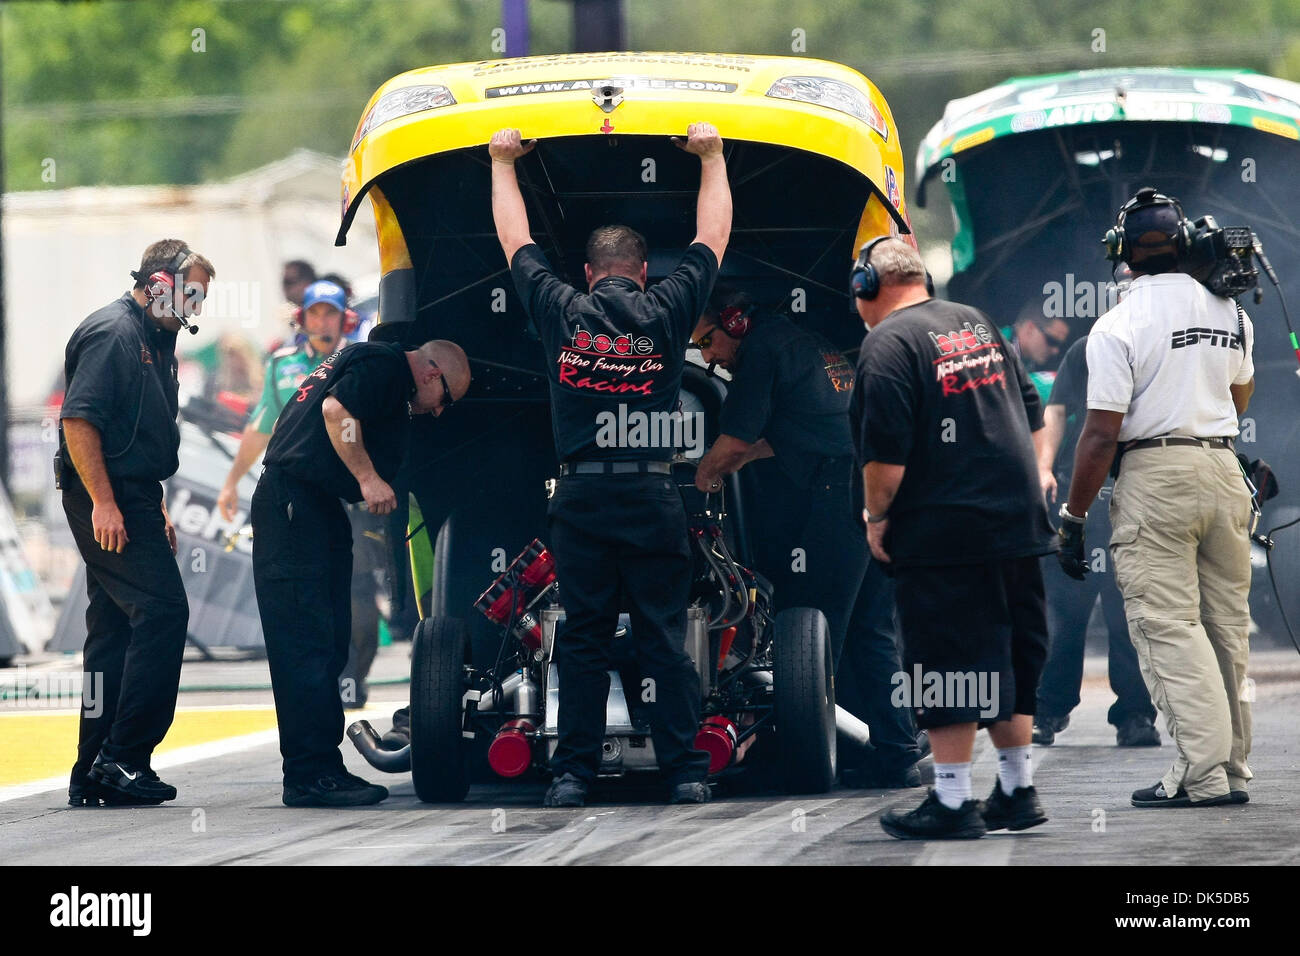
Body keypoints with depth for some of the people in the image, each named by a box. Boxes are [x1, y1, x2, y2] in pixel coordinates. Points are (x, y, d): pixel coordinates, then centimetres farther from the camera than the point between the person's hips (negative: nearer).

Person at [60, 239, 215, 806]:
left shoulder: (154, 340, 21)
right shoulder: (112, 332, -11)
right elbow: (78, 420, -20)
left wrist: (156, 509, 25)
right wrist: (103, 502, -24)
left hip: (129, 499, 11)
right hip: (107, 499, -11)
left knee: (116, 629, 9)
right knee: (161, 610, -16)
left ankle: (93, 774, 11)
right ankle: (121, 758, -17)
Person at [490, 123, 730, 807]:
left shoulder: (560, 311, 2)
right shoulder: (667, 311, 1)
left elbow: (514, 239, 16)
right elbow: (712, 236, 14)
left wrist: (503, 163, 27)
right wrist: (710, 158, 23)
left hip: (579, 499, 1)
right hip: (654, 499, 0)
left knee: (581, 639, 5)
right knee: (665, 638, 2)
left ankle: (573, 772, 2)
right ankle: (685, 771, 0)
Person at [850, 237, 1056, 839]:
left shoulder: (888, 344, -10)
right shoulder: (976, 323, 15)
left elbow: (886, 454, -18)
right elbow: (1032, 415, 18)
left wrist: (877, 517, -5)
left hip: (944, 533, -8)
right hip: (1018, 522, 8)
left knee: (946, 670, -3)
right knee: (1011, 662, 14)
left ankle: (952, 803, -2)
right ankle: (1017, 793, 19)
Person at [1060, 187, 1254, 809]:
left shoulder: (1118, 326, -9)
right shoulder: (1229, 310, 9)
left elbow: (1102, 433, -13)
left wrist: (1072, 517, -7)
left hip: (1156, 476, -6)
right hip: (1224, 470, 6)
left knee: (1167, 623, -5)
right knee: (1227, 624, 11)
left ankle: (1202, 771, -12)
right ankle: (1232, 769, 14)